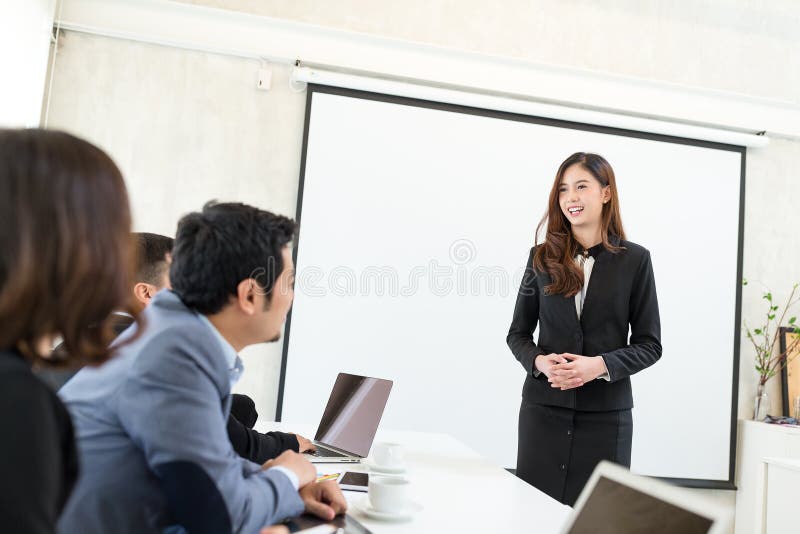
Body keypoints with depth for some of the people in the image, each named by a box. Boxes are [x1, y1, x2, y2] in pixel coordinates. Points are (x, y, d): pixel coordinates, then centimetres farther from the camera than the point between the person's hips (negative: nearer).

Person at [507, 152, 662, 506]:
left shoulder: (635, 259, 0)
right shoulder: (542, 257, 4)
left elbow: (649, 344, 0)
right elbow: (518, 334, 8)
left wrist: (600, 365, -17)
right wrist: (539, 361, -13)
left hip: (606, 413, -1)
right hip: (543, 408, 1)